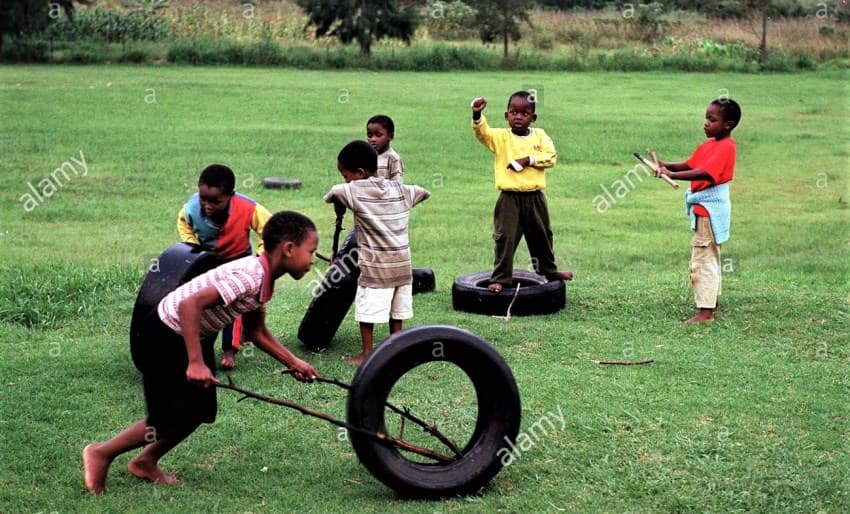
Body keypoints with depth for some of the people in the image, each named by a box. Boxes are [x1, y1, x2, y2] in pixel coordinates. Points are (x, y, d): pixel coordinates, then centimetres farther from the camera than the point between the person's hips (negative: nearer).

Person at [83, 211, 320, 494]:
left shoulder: (263, 279, -1)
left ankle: (146, 462, 31)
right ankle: (101, 454, 14)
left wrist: (293, 362, 4)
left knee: (200, 409, 12)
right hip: (163, 339, -9)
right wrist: (196, 363, -37)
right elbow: (190, 304, -37)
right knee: (171, 420, -5)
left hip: (195, 336, 9)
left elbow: (257, 332, 11)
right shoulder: (249, 275, -31)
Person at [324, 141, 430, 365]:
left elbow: (334, 192, -23)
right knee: (396, 310, 14)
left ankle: (367, 353, 8)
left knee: (367, 310, 4)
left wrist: (339, 210, -3)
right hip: (402, 264, 6)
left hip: (375, 265, -6)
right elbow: (424, 193, 19)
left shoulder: (356, 191, -11)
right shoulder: (400, 190, 5)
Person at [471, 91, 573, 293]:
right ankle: (500, 278, 1)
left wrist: (528, 159, -18)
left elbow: (551, 157, -7)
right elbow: (482, 132, -22)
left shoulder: (539, 136, 4)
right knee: (505, 238, -5)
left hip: (535, 197, 3)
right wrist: (477, 115, -41)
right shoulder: (500, 137, -4)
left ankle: (548, 270, 38)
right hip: (509, 198, -3)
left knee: (541, 236, 19)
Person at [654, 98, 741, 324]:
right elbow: (689, 165, 12)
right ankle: (712, 300, 37)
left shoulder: (725, 147, -19)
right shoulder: (709, 144, 11)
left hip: (710, 209, -11)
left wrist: (672, 175, -39)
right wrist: (665, 165, -5)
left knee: (703, 260, -10)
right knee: (709, 257, 23)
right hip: (703, 208, 11)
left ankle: (705, 312, -9)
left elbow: (704, 173, -32)